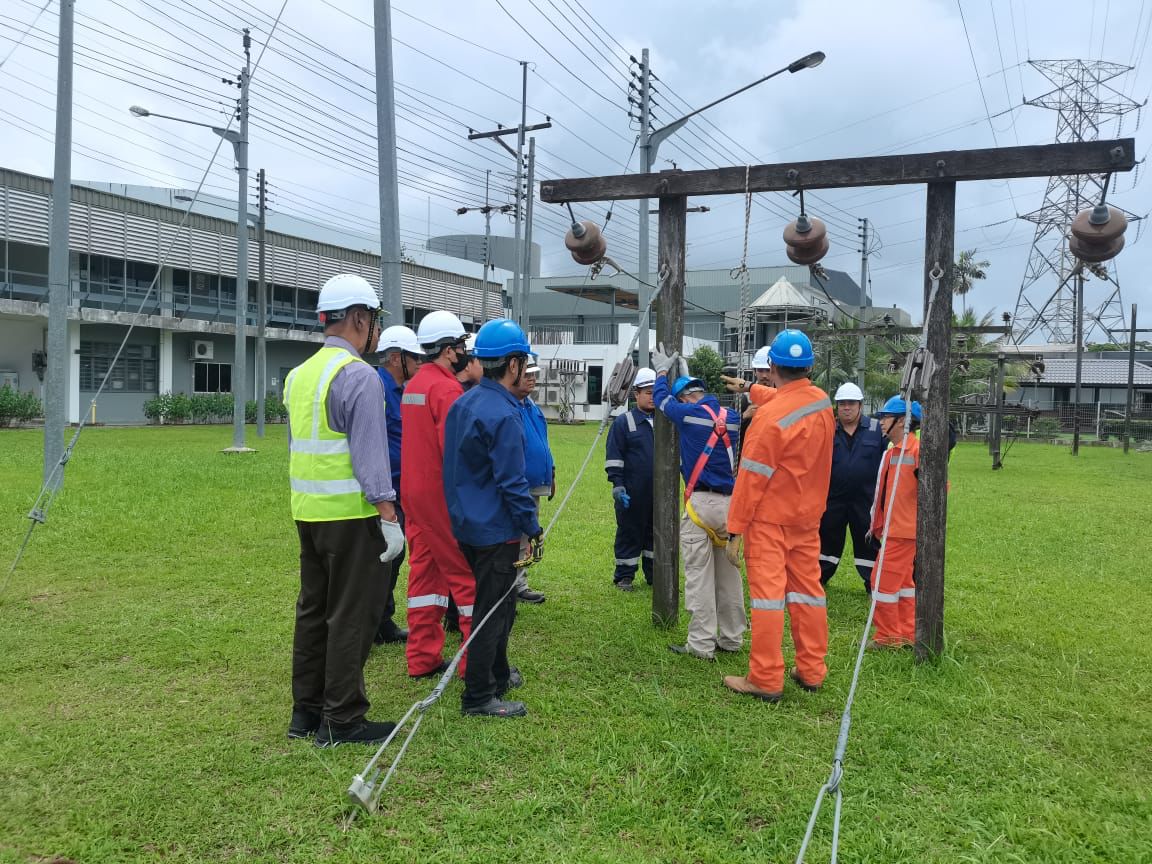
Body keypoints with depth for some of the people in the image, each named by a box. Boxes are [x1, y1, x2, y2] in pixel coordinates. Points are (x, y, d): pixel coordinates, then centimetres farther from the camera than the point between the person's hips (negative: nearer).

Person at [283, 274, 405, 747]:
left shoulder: (299, 374, 12)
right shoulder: (359, 376, -14)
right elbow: (369, 454, -18)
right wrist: (388, 516, -17)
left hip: (308, 511, 9)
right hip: (350, 513, -8)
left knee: (313, 608, 16)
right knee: (352, 615, 0)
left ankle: (306, 710, 25)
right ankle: (341, 719, 7)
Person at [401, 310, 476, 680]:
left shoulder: (413, 385, 13)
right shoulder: (447, 389, -16)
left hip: (413, 491, 9)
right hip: (443, 494, -9)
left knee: (425, 570, 12)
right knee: (468, 573, -1)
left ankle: (423, 658, 19)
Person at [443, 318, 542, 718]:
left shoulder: (464, 403, 7)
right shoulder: (503, 415, -22)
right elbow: (513, 483, -22)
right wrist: (534, 529, -13)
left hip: (468, 522, 9)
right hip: (495, 530, -9)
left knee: (498, 604, 22)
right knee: (493, 610, 1)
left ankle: (498, 674, 37)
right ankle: (478, 696, 10)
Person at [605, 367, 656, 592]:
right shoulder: (623, 422, -2)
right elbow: (614, 457, -5)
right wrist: (617, 485, -12)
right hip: (633, 493, -4)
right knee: (629, 533, 4)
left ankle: (654, 573, 24)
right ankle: (624, 576, 14)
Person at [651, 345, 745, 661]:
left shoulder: (688, 413, -5)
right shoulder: (731, 417, 8)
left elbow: (661, 398, 15)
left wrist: (663, 371, 33)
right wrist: (684, 373, 40)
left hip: (701, 503, -6)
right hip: (731, 504, 6)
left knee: (699, 575, -2)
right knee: (729, 574, 13)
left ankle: (701, 644, 1)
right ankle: (731, 638, 22)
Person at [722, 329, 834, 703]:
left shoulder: (771, 416, -21)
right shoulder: (822, 400, 0)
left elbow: (752, 477, -19)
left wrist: (736, 527, -14)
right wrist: (751, 389, 39)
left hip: (770, 518, -7)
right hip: (808, 516, 7)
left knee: (768, 592, -3)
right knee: (807, 588, 13)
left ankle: (765, 680, 1)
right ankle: (811, 671, 22)